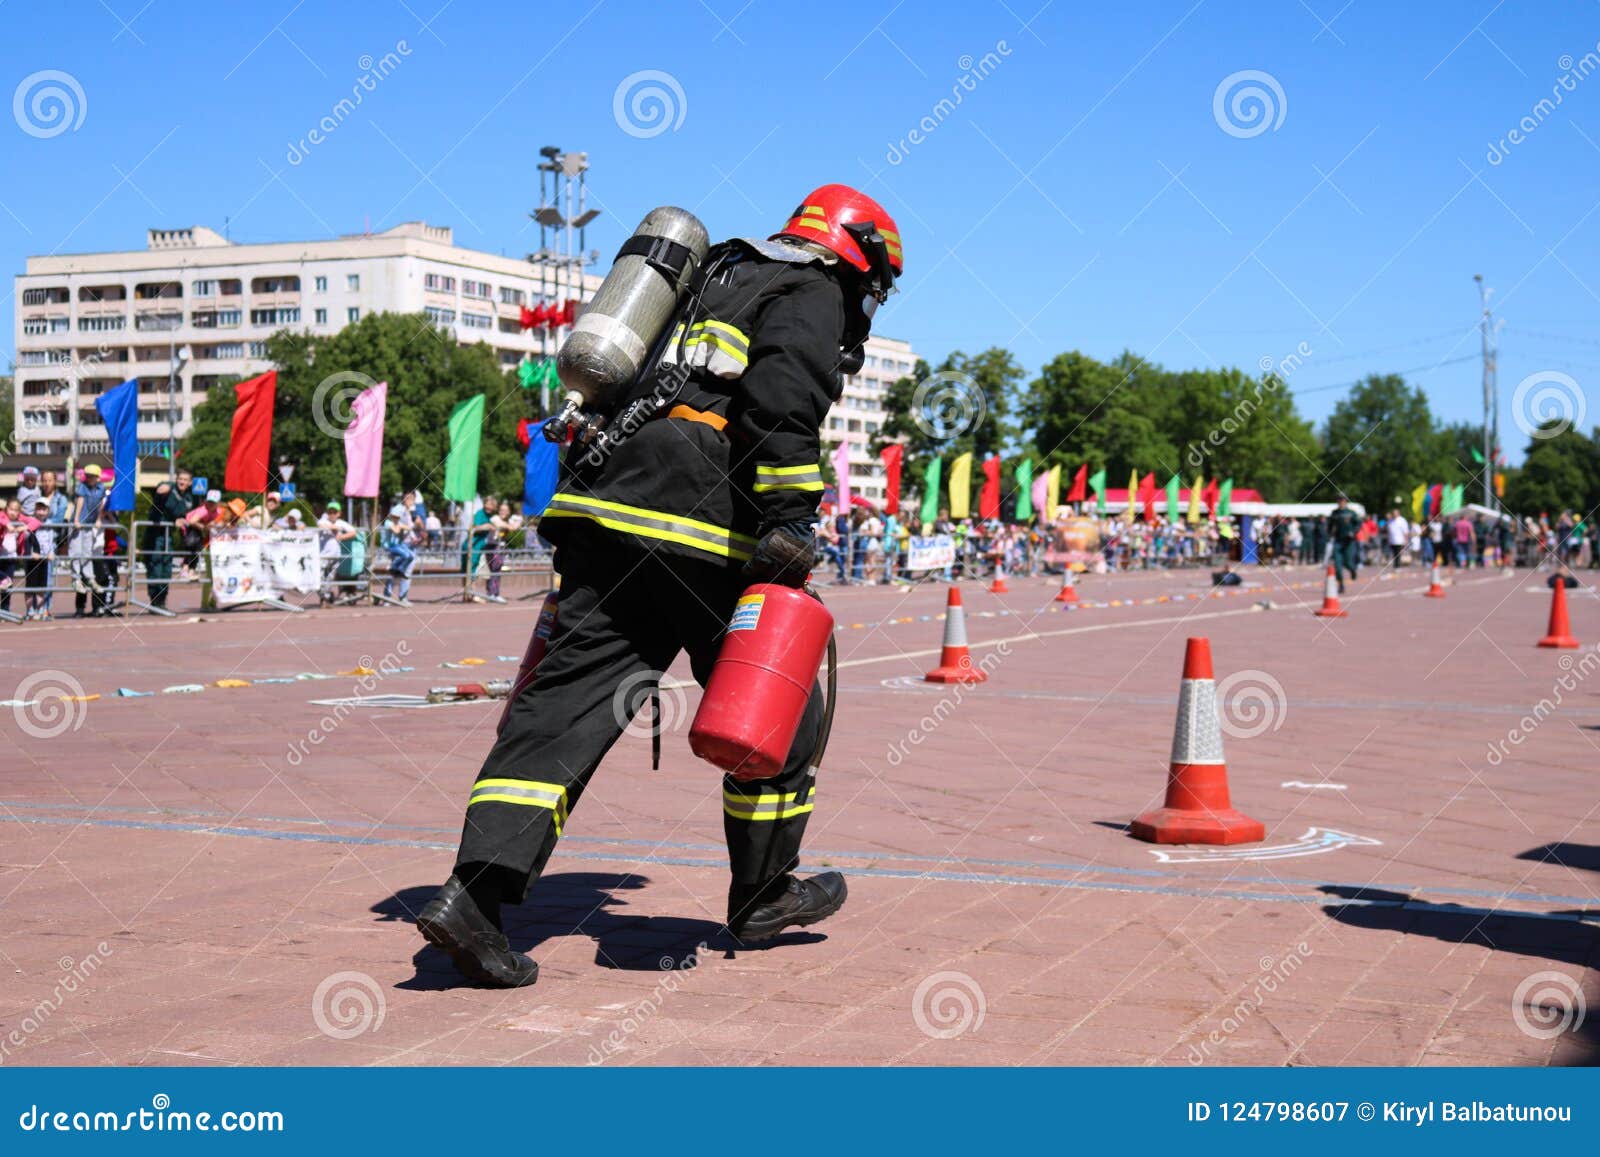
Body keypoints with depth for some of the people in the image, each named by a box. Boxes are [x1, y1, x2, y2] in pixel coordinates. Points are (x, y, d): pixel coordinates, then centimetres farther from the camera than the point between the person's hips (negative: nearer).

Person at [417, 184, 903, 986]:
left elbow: (615, 391, 29)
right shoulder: (814, 296, 7)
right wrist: (788, 524, -19)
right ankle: (761, 895, 22)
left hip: (600, 502, 7)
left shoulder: (716, 281, 32)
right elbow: (782, 399, -15)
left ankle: (474, 890, -15)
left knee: (566, 701, -2)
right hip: (699, 518, -7)